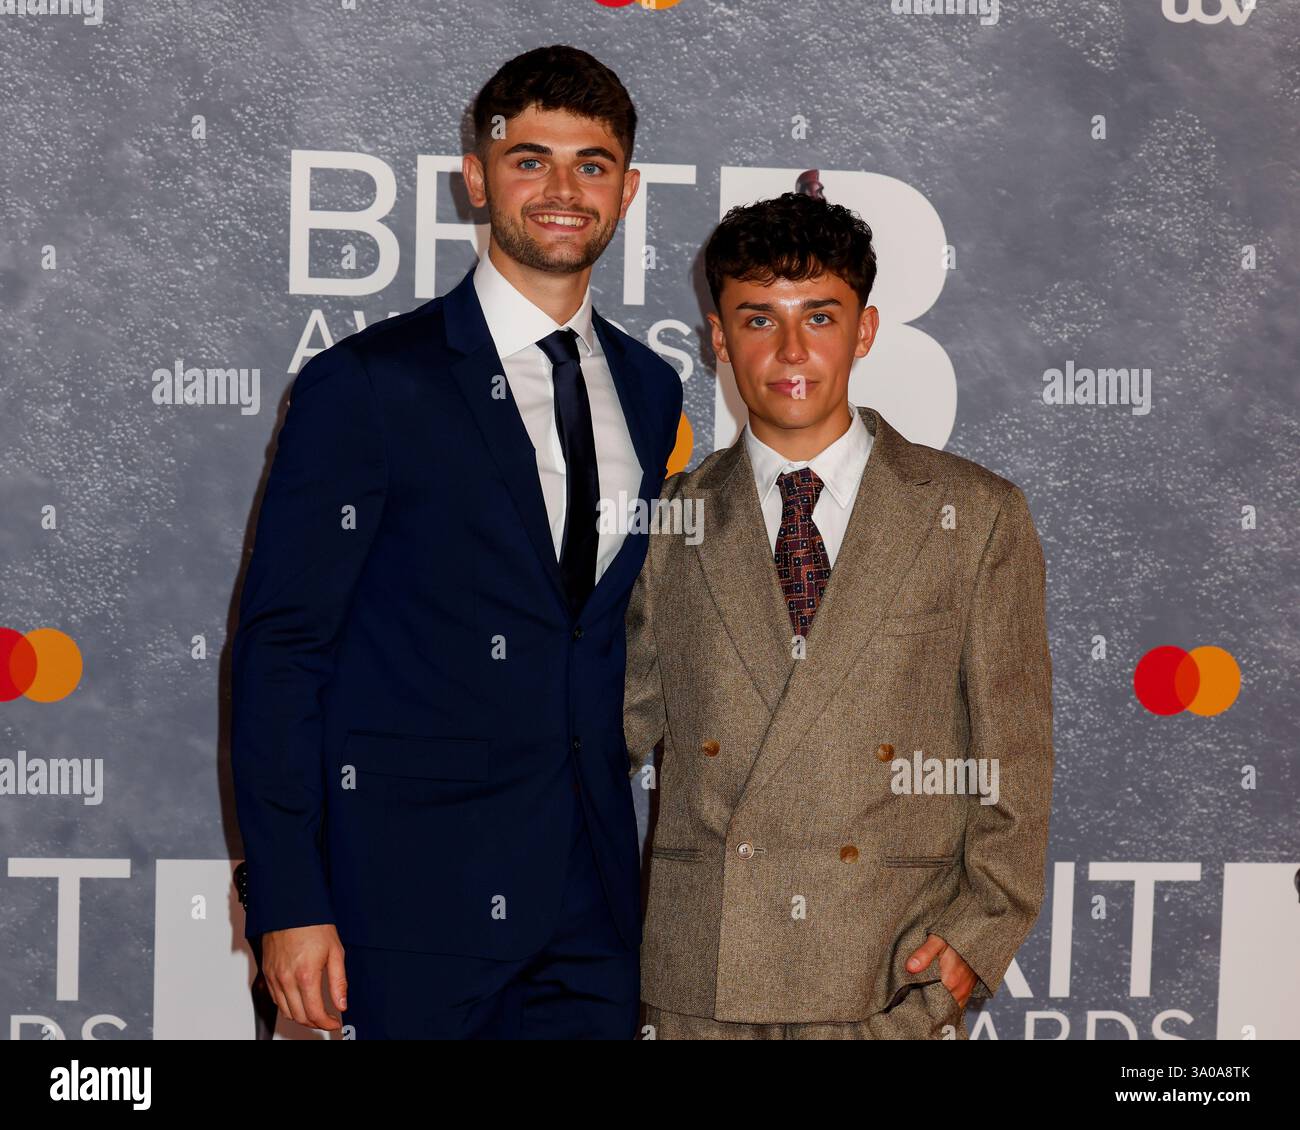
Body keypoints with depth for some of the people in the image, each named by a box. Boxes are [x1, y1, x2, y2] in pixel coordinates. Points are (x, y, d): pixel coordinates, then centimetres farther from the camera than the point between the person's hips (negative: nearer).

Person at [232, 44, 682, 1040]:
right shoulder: (368, 384, -6)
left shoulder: (651, 391, 11)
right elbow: (279, 647, -7)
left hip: (594, 897, 5)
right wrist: (288, 903, -13)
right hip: (413, 893, -5)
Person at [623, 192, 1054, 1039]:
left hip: (899, 975, -1)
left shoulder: (978, 516, 5)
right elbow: (623, 737, 14)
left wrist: (981, 929, -6)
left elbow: (1015, 757, 4)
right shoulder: (668, 524, 9)